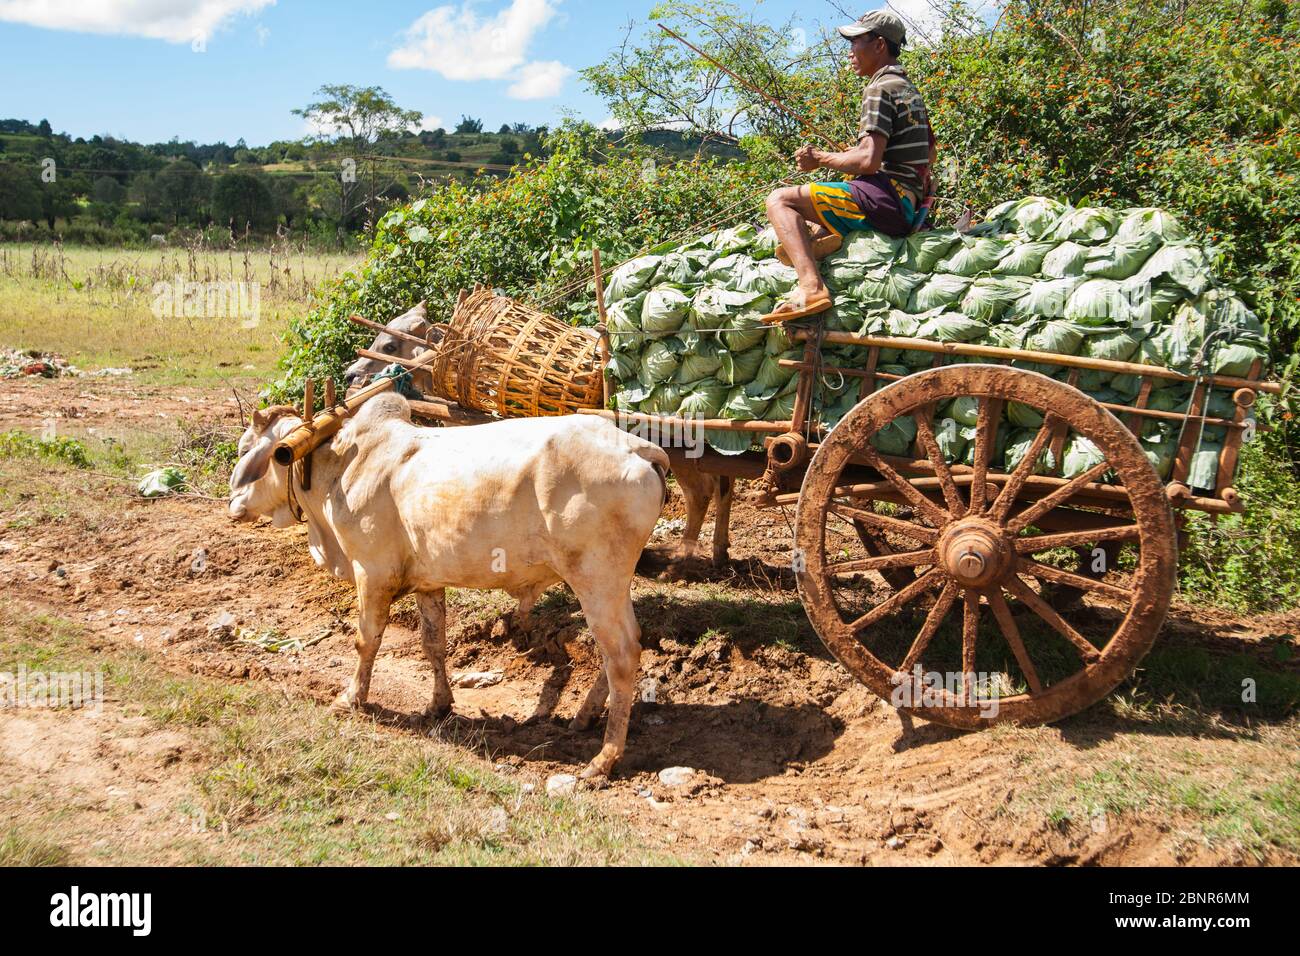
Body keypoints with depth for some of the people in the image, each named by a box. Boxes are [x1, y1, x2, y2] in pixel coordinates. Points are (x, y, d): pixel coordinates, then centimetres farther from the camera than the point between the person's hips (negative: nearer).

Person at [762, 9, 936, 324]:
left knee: (780, 199, -17)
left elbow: (869, 161, -20)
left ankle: (811, 288, -37)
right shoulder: (911, 91, 23)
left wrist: (820, 159, -5)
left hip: (886, 199, -10)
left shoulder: (880, 89, -7)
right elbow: (928, 156, 33)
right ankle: (820, 237, -3)